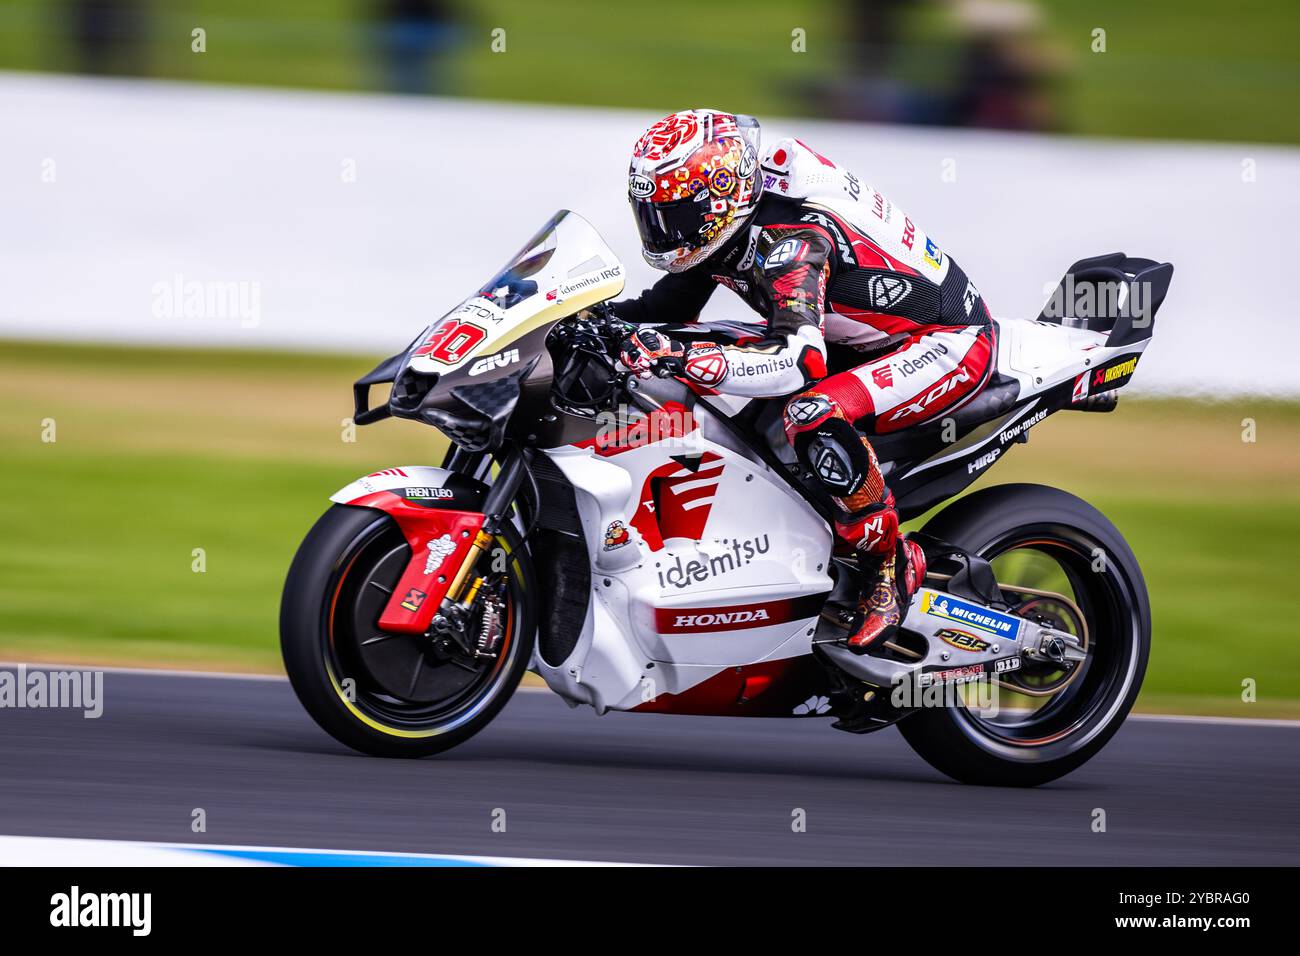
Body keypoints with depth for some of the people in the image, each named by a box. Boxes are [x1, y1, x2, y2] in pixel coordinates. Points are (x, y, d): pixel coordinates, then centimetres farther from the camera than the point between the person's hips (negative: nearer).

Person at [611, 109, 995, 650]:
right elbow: (666, 307, 13)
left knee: (813, 416, -36)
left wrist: (679, 359, -55)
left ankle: (890, 566, -20)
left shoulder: (788, 239, -31)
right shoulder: (726, 228, -1)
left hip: (948, 342, -11)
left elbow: (800, 360, -45)